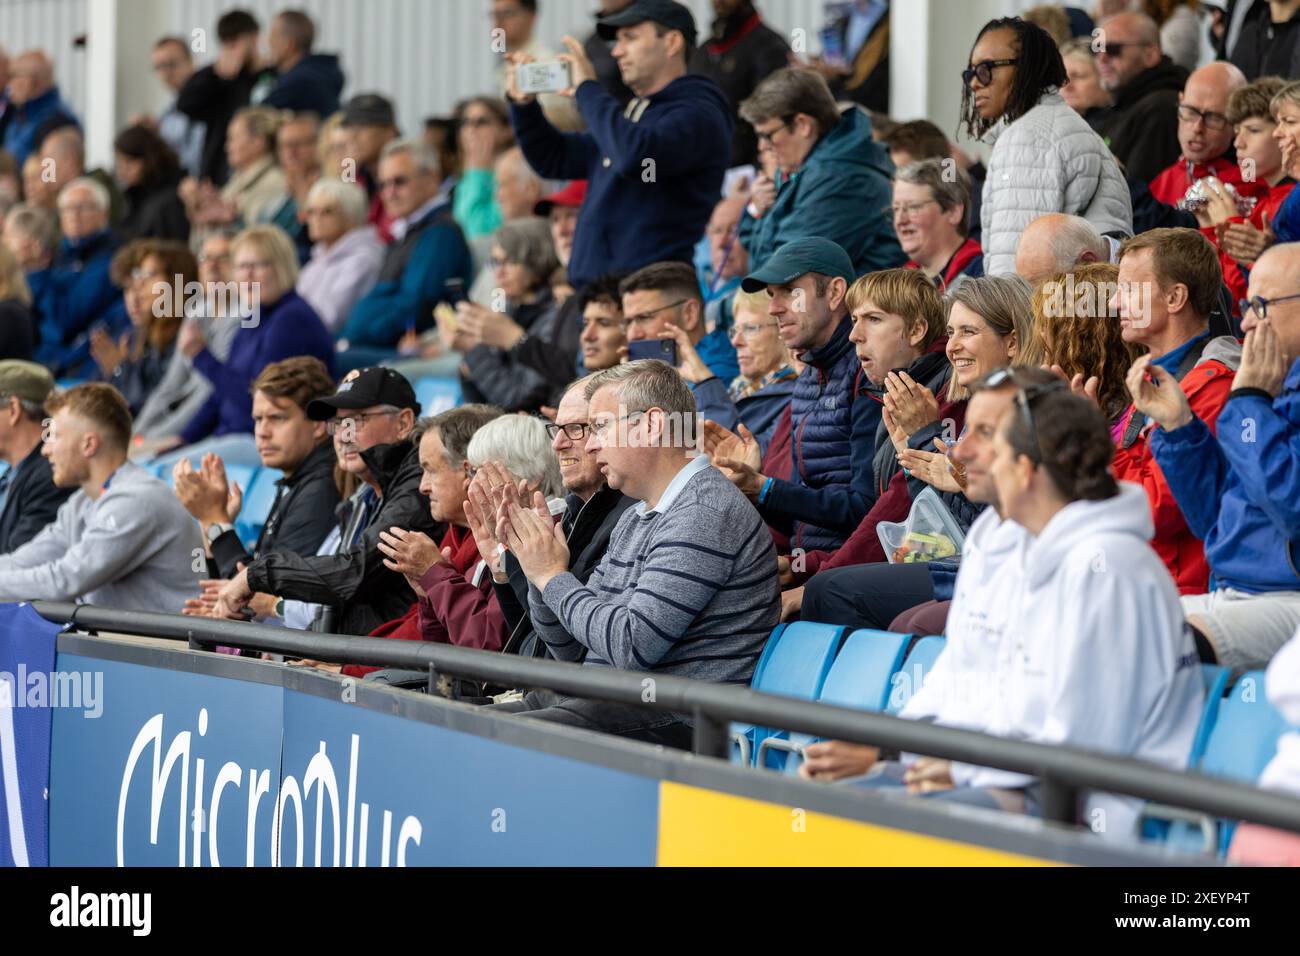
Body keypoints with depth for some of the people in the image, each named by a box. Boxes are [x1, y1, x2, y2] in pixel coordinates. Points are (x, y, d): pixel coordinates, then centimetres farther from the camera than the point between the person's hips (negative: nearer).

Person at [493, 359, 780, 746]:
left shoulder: (705, 512, -13)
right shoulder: (635, 519, 20)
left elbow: (633, 647, -20)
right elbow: (571, 650, 22)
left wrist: (553, 576, -7)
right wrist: (537, 568, 6)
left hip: (673, 721, -10)